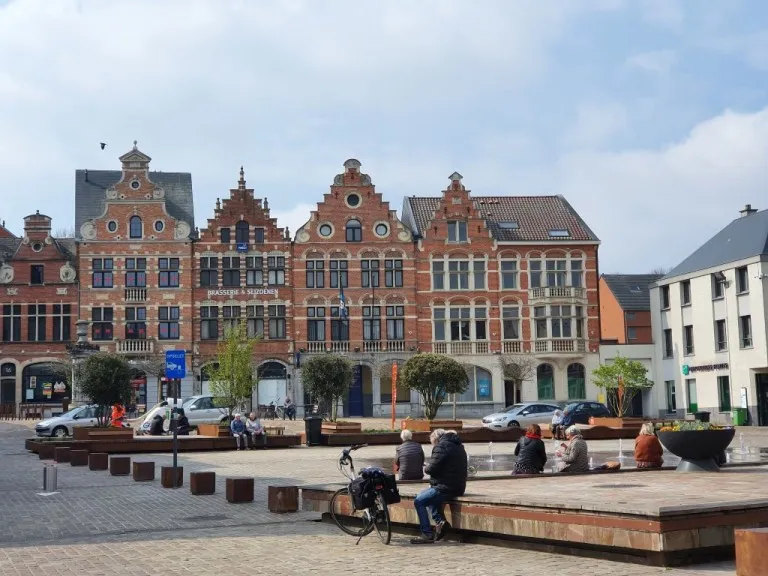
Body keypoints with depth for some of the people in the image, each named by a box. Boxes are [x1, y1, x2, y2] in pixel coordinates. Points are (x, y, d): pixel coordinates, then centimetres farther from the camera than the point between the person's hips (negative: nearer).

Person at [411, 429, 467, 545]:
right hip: (458, 486, 10)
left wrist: (426, 468, 4)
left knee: (419, 501, -2)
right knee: (424, 495, 26)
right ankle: (440, 521, 12)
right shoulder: (459, 446, 17)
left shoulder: (441, 446, -12)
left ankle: (427, 534, -4)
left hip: (445, 488, -10)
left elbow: (432, 468, -18)